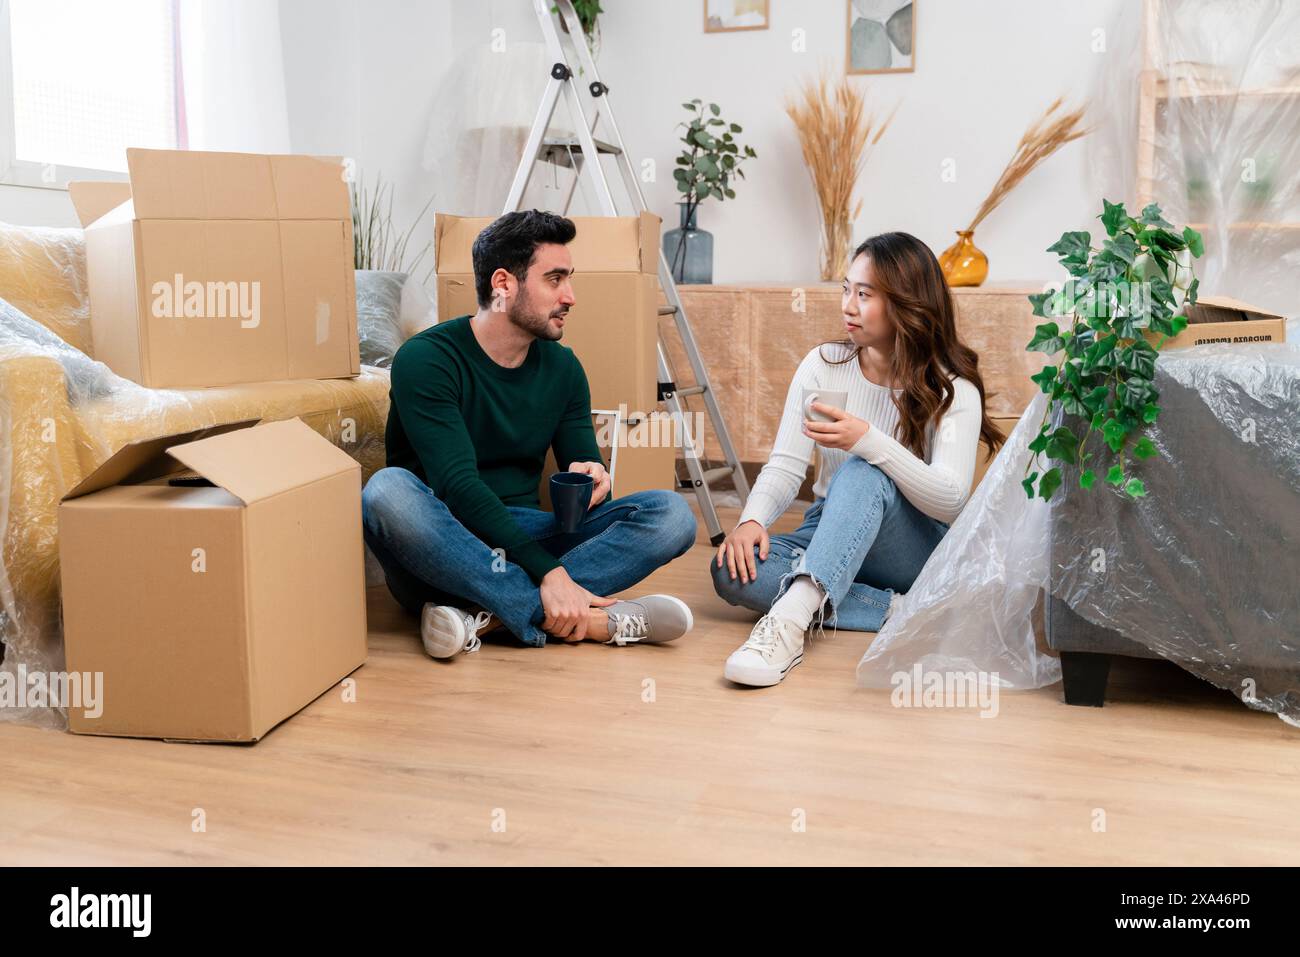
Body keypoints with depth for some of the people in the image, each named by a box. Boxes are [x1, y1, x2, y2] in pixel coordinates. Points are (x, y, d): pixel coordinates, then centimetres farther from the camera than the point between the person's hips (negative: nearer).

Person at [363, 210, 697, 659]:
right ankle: (594, 620, -38)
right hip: (437, 551, -4)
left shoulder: (562, 366, 7)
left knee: (671, 512, -15)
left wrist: (590, 479, -17)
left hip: (524, 538, 5)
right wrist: (548, 572, -31)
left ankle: (487, 613, -31)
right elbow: (458, 485, -22)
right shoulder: (426, 358, -12)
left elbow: (584, 461, 10)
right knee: (387, 490, -37)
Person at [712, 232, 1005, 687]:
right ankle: (894, 610, -31)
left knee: (863, 473, -37)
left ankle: (791, 617, -55)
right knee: (732, 568, -27)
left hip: (916, 553, -4)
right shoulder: (822, 365, 0)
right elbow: (785, 465, -6)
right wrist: (752, 519, -28)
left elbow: (951, 502, -22)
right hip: (828, 537, 4)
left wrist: (869, 440, -36)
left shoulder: (953, 389, -10)